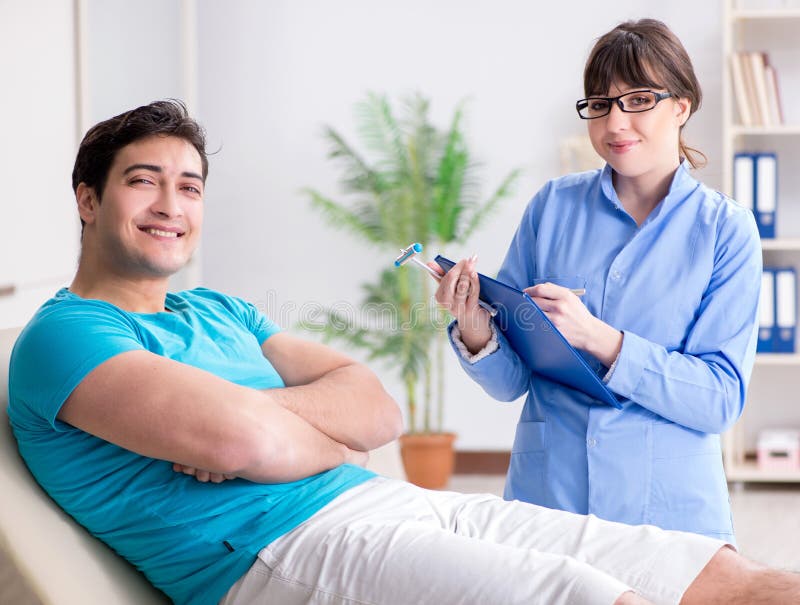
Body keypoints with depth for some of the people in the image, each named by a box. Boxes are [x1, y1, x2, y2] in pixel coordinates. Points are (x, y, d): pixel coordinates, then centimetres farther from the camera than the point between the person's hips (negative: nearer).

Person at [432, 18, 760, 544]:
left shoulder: (726, 229, -2)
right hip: (545, 496, 1)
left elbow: (721, 399, -11)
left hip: (670, 506, -1)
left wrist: (598, 338, -21)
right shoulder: (553, 206, 3)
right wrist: (476, 333, -19)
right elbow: (511, 382, 3)